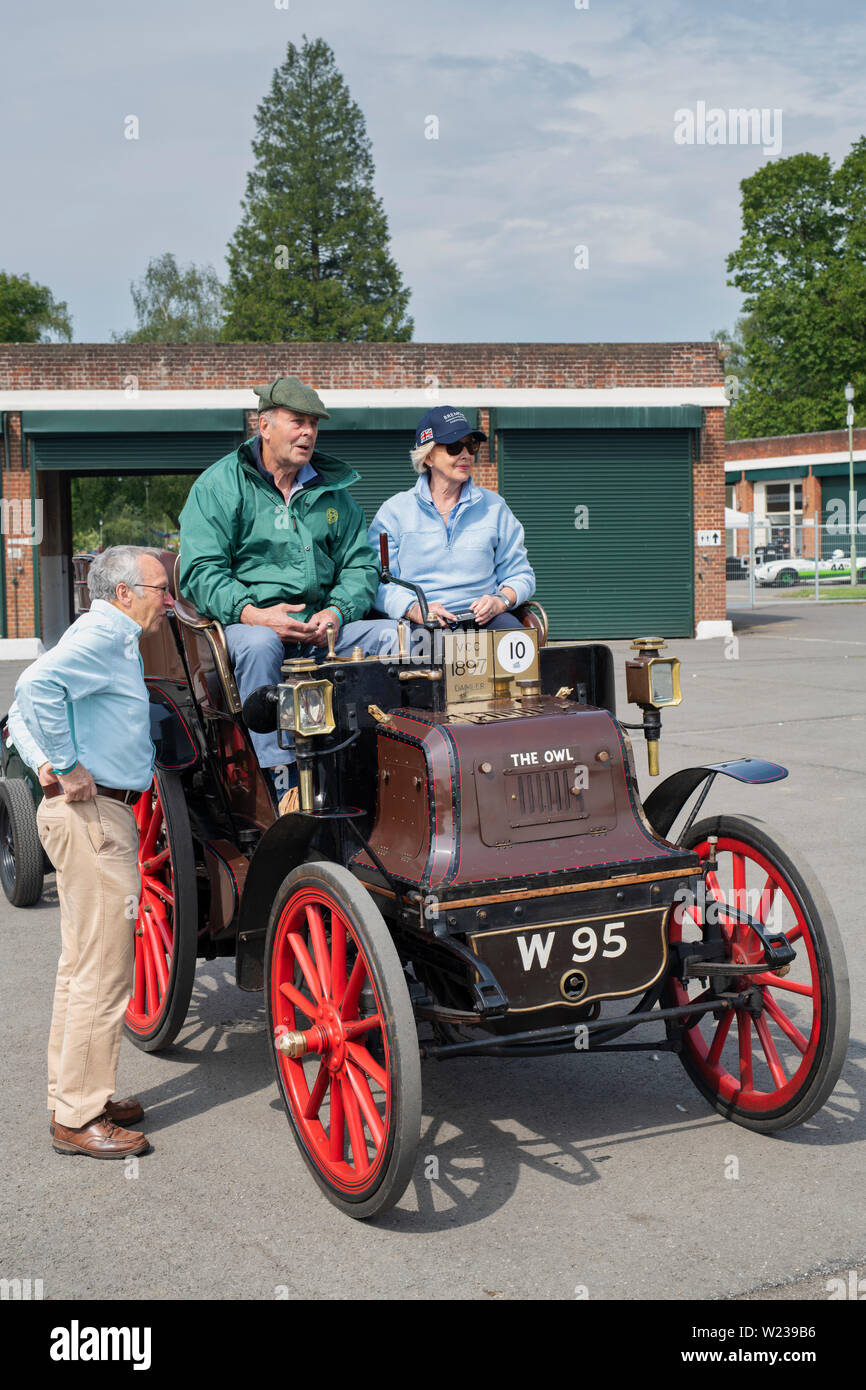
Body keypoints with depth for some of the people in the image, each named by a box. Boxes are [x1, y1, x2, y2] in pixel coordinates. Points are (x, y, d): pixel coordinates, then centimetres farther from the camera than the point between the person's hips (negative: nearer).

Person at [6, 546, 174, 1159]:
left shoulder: (112, 641, 19)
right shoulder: (101, 636, -12)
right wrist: (66, 767, -23)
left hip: (89, 813, 11)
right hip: (94, 815, -11)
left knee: (83, 966, 16)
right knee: (103, 973, -6)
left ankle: (73, 1100, 26)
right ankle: (80, 1119, 1)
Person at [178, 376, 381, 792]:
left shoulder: (333, 491, 17)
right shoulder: (220, 484, 3)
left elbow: (360, 565, 14)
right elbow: (200, 572, -6)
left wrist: (336, 611, -8)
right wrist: (253, 613, -22)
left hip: (319, 623, 4)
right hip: (247, 621, -4)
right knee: (260, 644, -39)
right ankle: (279, 779, -40)